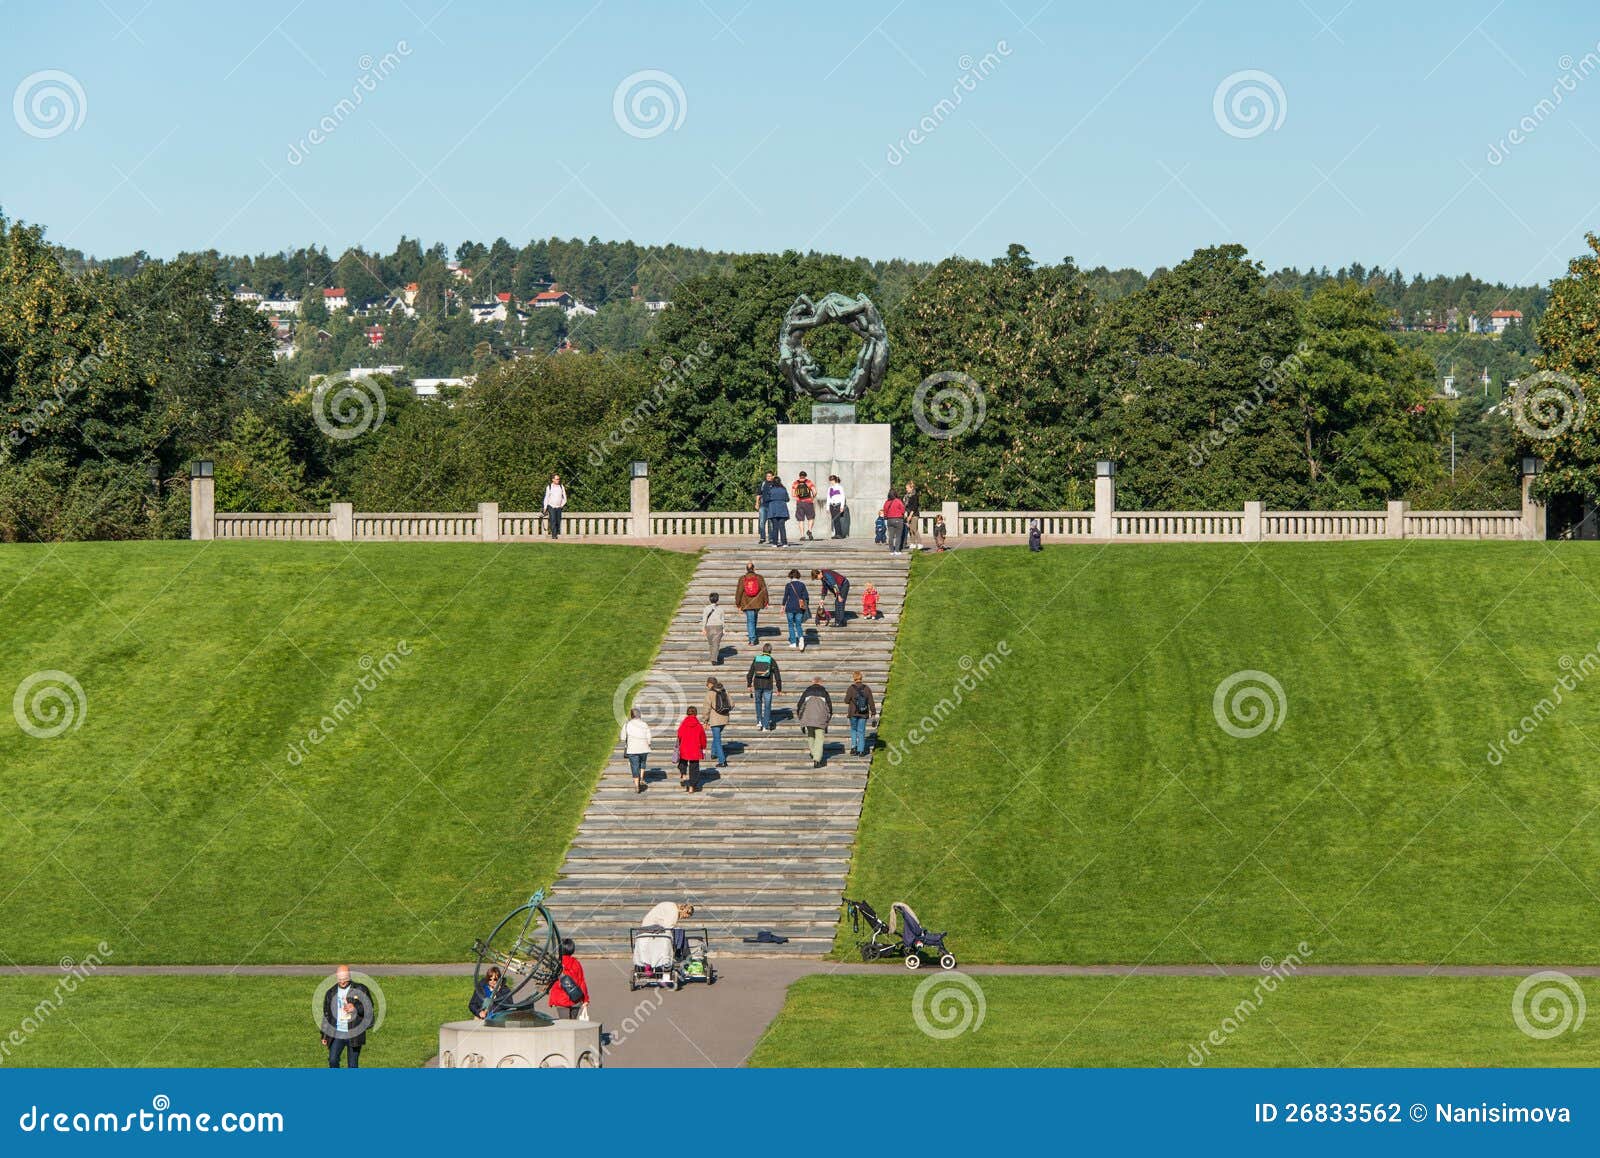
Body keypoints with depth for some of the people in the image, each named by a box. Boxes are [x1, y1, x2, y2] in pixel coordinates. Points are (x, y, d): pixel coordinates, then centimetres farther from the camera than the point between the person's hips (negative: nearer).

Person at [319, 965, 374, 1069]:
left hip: (354, 1034, -2)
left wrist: (355, 1008, -18)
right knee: (332, 1060, -13)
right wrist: (324, 1035, 15)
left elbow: (369, 1008, 0)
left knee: (353, 1065, 3)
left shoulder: (360, 990, 1)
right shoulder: (331, 993, 10)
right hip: (336, 1034, 2)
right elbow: (326, 1014, 16)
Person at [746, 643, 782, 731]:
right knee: (767, 706, 4)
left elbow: (750, 674, 4)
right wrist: (779, 688, 4)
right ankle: (765, 726, 0)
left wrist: (749, 685, 12)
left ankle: (759, 721, 21)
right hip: (768, 686, -2)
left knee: (758, 702, 26)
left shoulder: (756, 659, 3)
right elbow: (777, 676, -3)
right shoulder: (772, 661, -3)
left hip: (757, 685, 2)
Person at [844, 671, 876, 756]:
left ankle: (853, 746, 3)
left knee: (853, 729, 18)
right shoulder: (867, 689, -2)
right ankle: (861, 750, 5)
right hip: (863, 714, 2)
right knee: (861, 731, 8)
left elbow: (846, 701, -6)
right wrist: (873, 712, 10)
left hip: (853, 713, -2)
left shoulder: (851, 688, -11)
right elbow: (871, 702, 1)